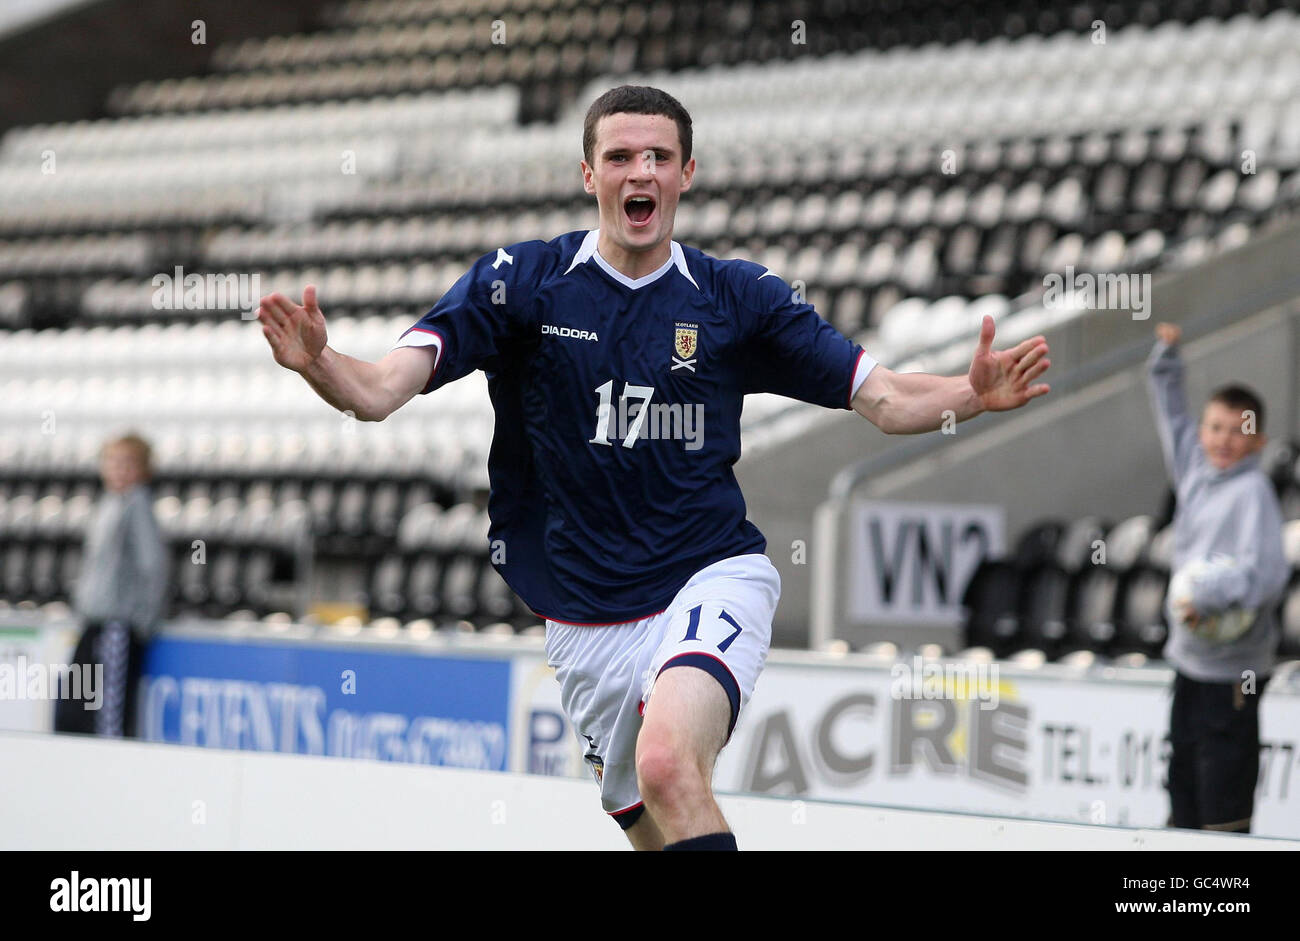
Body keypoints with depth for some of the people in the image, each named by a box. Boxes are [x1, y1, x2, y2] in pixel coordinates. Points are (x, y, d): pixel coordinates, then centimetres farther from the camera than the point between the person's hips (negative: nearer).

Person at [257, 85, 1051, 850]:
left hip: (712, 579, -2)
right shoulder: (520, 282, -4)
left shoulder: (739, 297, -1)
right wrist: (320, 364, -33)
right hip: (587, 621, 2)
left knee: (669, 766, -31)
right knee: (652, 831, 13)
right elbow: (380, 392, -11)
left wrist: (973, 395, -21)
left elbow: (884, 398, -1)